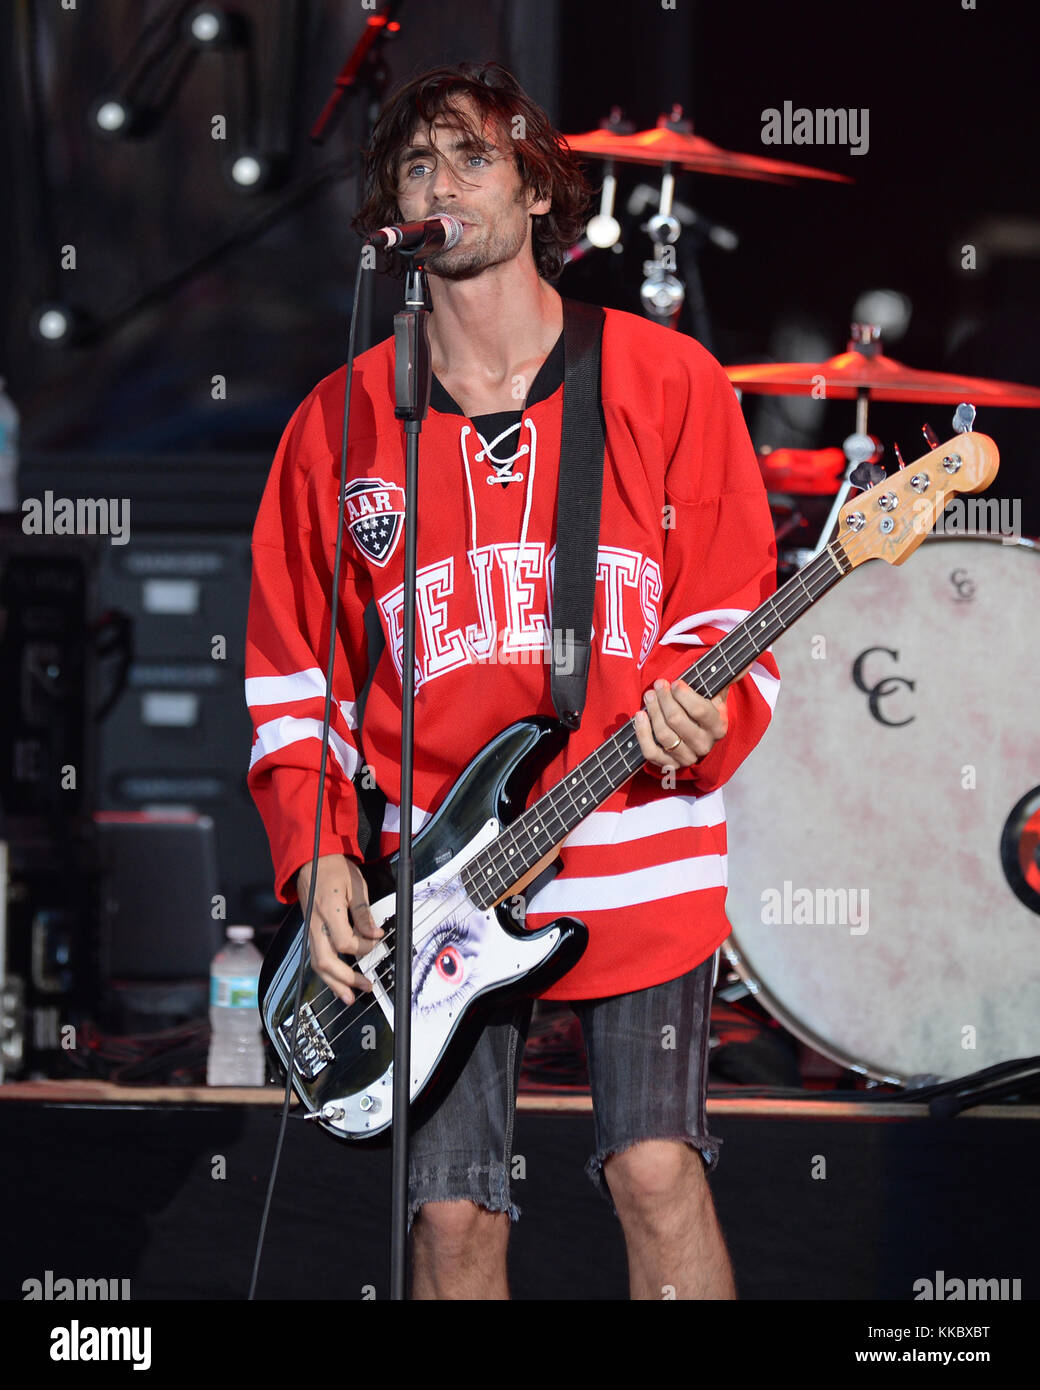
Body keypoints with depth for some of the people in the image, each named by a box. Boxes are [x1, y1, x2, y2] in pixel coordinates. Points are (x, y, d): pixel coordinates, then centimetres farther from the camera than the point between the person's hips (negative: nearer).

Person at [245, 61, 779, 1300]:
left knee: (656, 1171, -14)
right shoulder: (339, 423, 8)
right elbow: (289, 680, 11)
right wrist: (317, 859, -2)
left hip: (636, 861, -2)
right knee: (452, 1215, 0)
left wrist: (703, 723, -18)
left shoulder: (666, 383, 3)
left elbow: (730, 618, 3)